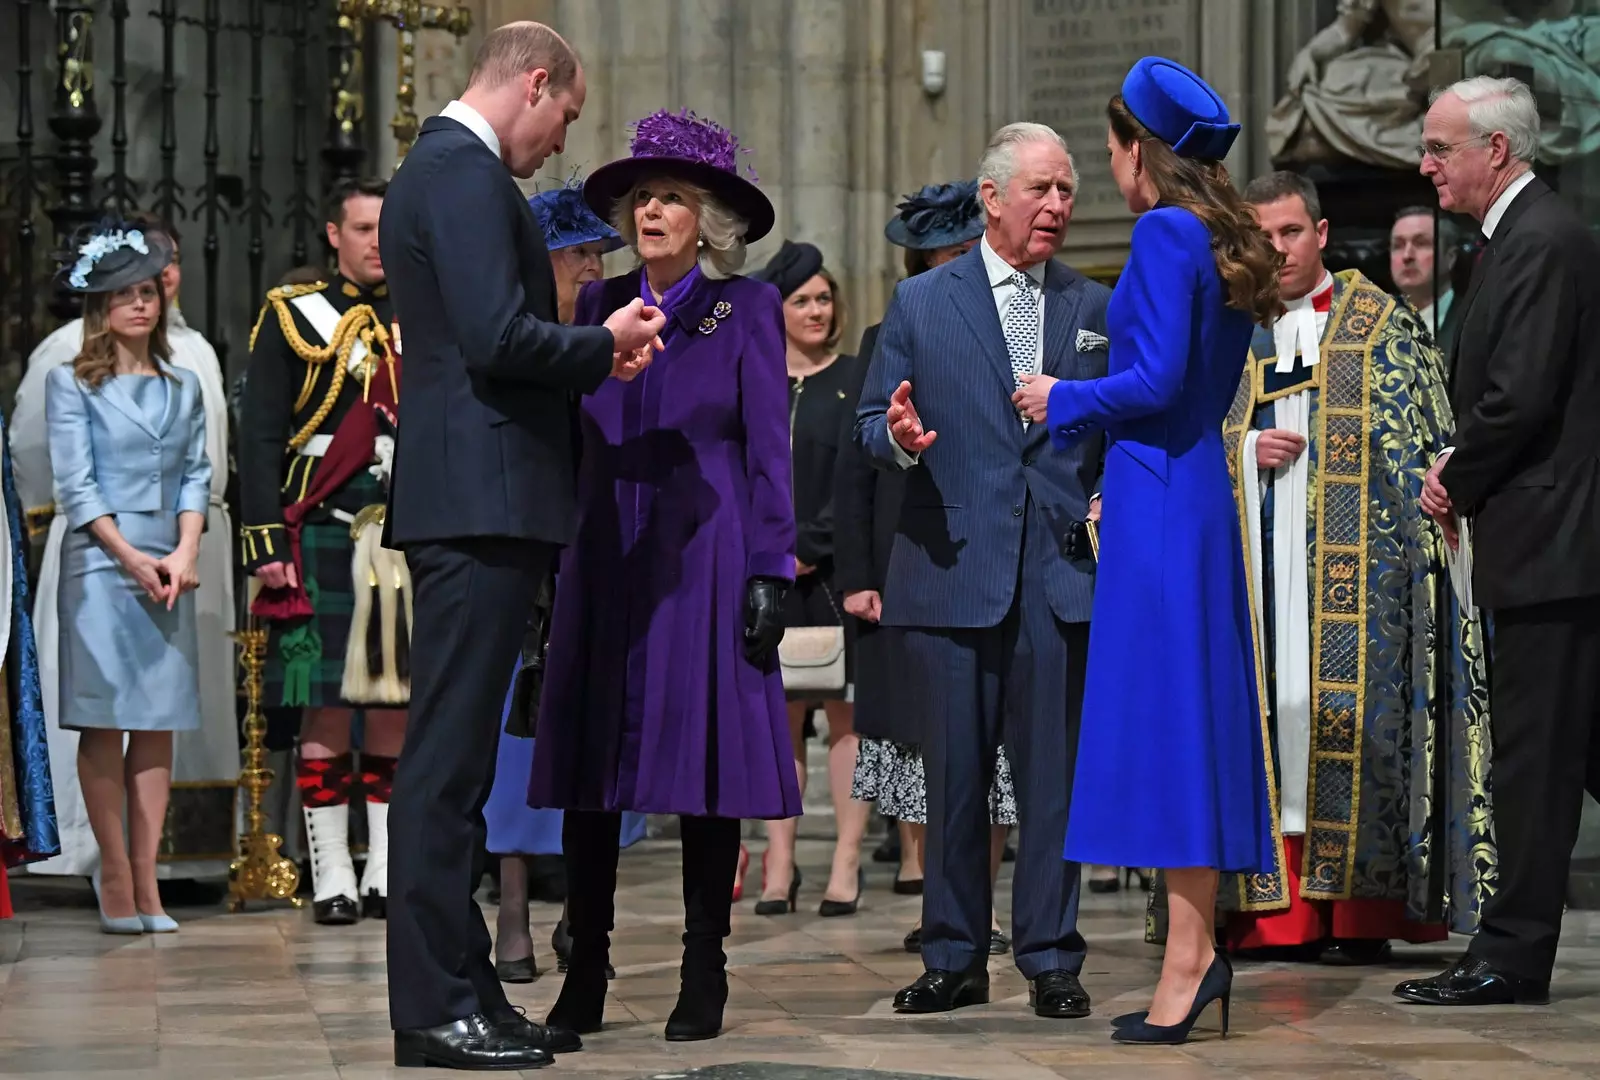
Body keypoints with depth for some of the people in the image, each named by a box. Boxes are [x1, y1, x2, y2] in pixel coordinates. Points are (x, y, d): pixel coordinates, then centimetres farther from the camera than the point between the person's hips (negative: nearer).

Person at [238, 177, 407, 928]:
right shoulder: (291, 317, 4)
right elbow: (259, 437, 0)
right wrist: (266, 544, -8)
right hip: (323, 534, -3)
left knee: (397, 705, 4)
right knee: (325, 705, -4)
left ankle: (388, 872, 10)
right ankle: (332, 877, 0)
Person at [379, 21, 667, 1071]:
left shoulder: (444, 168, 21)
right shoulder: (466, 174, -12)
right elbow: (498, 337, -20)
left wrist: (592, 357, 14)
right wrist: (604, 346, -5)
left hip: (475, 505, 11)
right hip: (479, 501, -11)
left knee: (459, 757, 12)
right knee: (450, 756, -9)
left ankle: (464, 992, 17)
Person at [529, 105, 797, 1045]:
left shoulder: (747, 308, 1)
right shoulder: (601, 304, 10)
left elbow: (767, 446, -1)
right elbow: (570, 437, 12)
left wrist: (770, 572, -7)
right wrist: (555, 558, 6)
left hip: (703, 561, -3)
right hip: (606, 560, 3)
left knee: (704, 765, -2)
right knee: (590, 768, 1)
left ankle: (704, 976, 6)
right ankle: (585, 976, 7)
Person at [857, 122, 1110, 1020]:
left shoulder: (1098, 307, 13)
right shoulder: (921, 303, 9)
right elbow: (872, 424, 7)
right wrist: (899, 437, -15)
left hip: (1060, 571, 1)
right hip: (952, 567, -1)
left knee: (1054, 771, 0)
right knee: (954, 775, 4)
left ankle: (1052, 958, 8)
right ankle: (955, 958, 13)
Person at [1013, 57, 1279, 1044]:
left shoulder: (1165, 232, -13)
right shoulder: (1225, 243, 14)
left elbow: (1156, 381, -19)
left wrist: (1065, 400, -3)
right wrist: (1089, 411, 25)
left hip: (1159, 494, -9)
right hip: (1199, 487, 9)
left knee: (1162, 713, -7)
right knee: (1191, 716, 9)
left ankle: (1189, 955, -6)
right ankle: (1198, 946, 11)